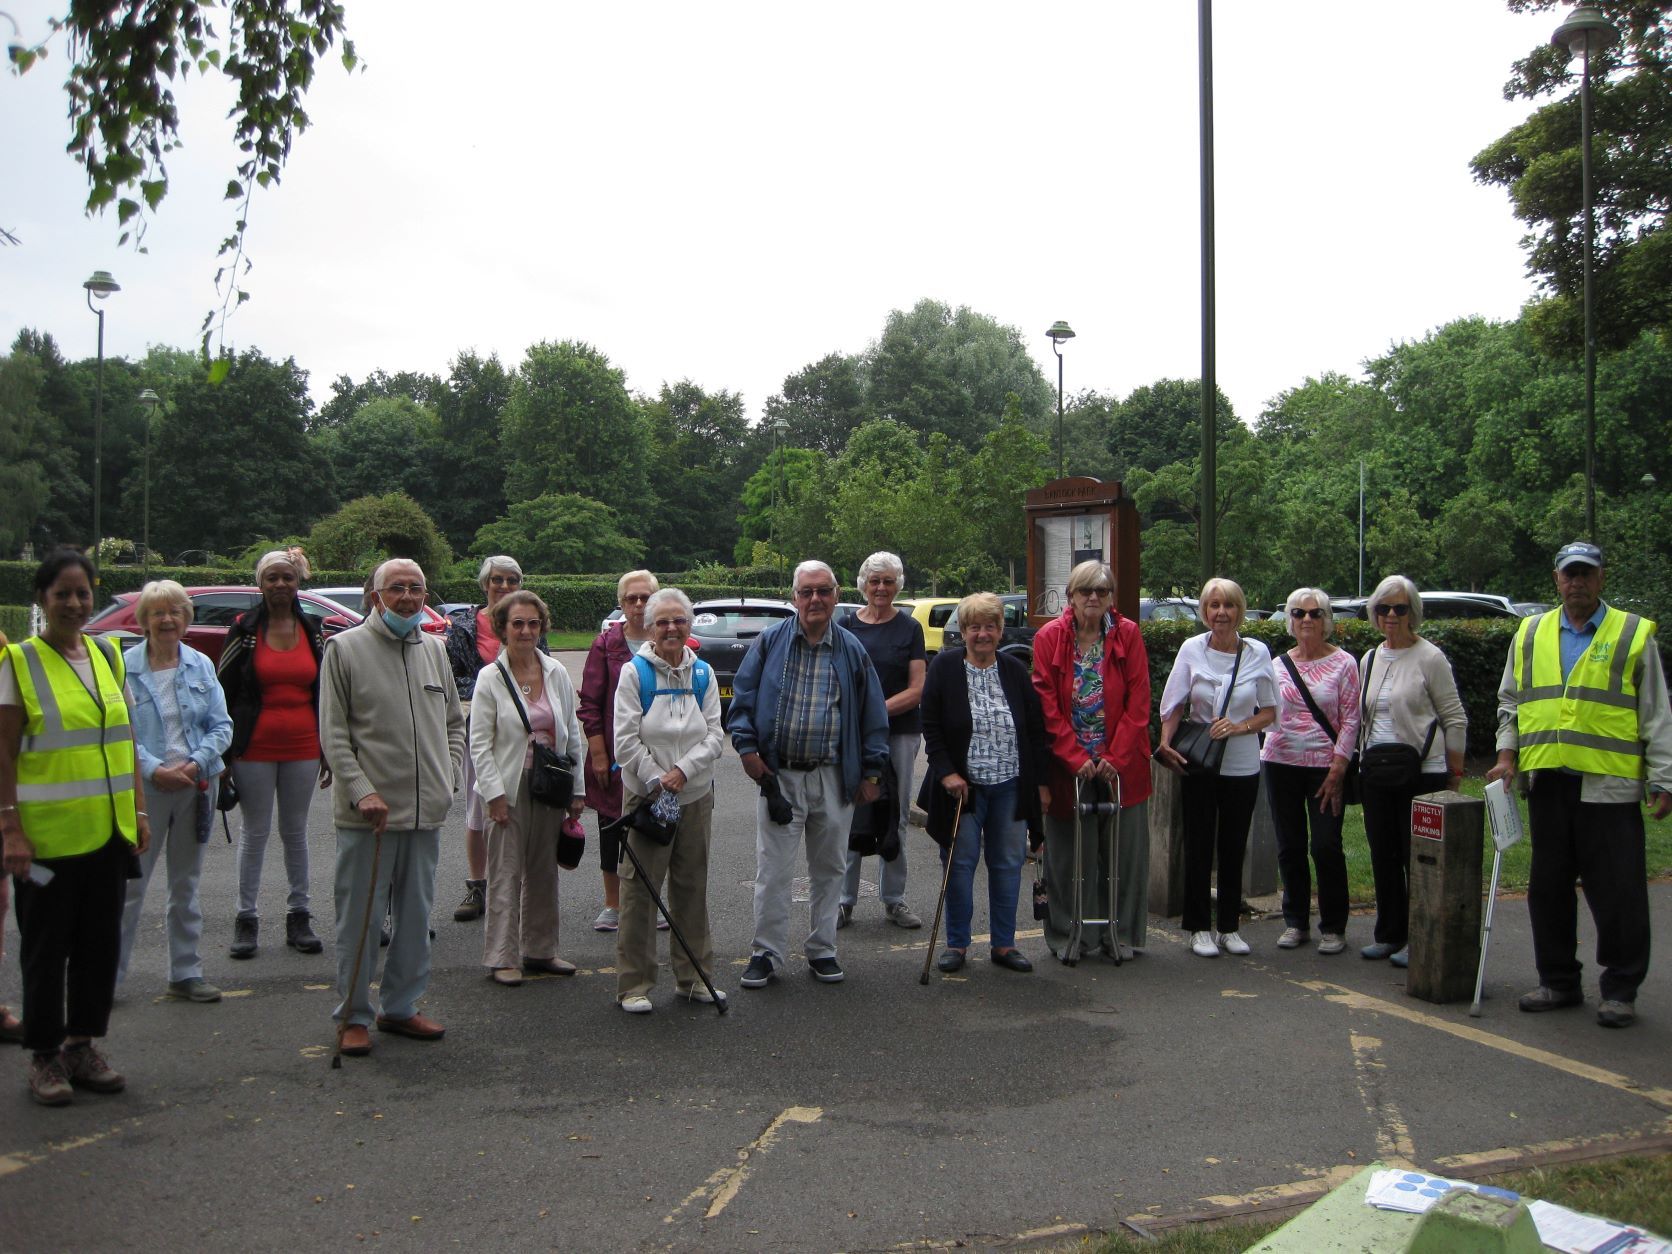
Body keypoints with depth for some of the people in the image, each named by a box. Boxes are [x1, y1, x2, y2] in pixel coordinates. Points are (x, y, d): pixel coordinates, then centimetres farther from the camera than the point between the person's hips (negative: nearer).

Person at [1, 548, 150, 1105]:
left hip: (108, 829, 5)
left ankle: (82, 1044, 23)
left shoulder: (107, 655, 9)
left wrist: (138, 809, 10)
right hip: (47, 832, -5)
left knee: (100, 942, 10)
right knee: (47, 946, 4)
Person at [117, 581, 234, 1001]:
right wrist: (154, 770, -18)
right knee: (130, 883, -1)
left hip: (196, 786, 4)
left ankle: (186, 973, 21)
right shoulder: (125, 667, -6)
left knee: (186, 884, 13)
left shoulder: (201, 666, 4)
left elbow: (222, 726, 3)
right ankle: (109, 972, 10)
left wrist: (197, 764, -12)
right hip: (144, 789, -4)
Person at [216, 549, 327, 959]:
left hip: (303, 748, 2)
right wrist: (223, 751, -5)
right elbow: (223, 691, -1)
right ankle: (246, 918, 13)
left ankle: (299, 916, 18)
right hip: (255, 749, -2)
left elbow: (325, 694, 11)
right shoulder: (244, 630, -2)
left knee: (295, 831, 10)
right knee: (255, 832, 4)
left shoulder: (313, 633, 7)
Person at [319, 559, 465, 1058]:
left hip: (426, 811, 5)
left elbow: (455, 721, 20)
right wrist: (362, 790, -16)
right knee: (359, 916, 2)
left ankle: (401, 1007, 25)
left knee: (416, 915, 13)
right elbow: (333, 733, -7)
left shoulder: (434, 649, 12)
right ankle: (354, 1016, 14)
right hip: (366, 812, -5)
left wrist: (450, 775, 7)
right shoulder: (345, 648, -3)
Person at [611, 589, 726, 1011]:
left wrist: (683, 770, -13)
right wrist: (657, 781, -14)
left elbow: (715, 736, 2)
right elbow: (626, 741, -9)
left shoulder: (703, 674, 7)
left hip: (696, 797, 4)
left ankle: (693, 977, 23)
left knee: (693, 888, 11)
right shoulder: (635, 673, -5)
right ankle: (634, 985, 6)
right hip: (645, 797, -4)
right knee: (639, 889, -2)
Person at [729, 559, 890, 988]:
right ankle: (766, 953, 9)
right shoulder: (770, 642, 1)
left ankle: (822, 951, 23)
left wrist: (872, 772, 4)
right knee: (771, 870, -1)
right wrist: (748, 748, -7)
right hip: (778, 775, -2)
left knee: (829, 868, 11)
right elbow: (743, 697, 3)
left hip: (834, 779, 2)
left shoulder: (852, 651, 6)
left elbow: (873, 716, 8)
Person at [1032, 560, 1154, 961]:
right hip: (1068, 764, -1)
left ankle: (1122, 935, 19)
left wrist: (1116, 756, -11)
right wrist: (1075, 757, -13)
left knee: (1124, 850, 6)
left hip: (1121, 763, 1)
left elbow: (1139, 701, -3)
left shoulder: (1128, 635, 0)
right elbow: (1046, 705, -5)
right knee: (1070, 853, 5)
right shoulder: (1049, 637, -2)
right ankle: (1071, 936, 17)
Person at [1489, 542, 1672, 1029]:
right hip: (1547, 783, 4)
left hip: (1610, 785, -4)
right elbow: (1510, 700, 20)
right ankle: (1558, 981, 22)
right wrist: (1507, 753, 6)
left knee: (1618, 893, -1)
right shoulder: (1530, 634, 12)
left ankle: (1620, 989, 11)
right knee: (1548, 887, 10)